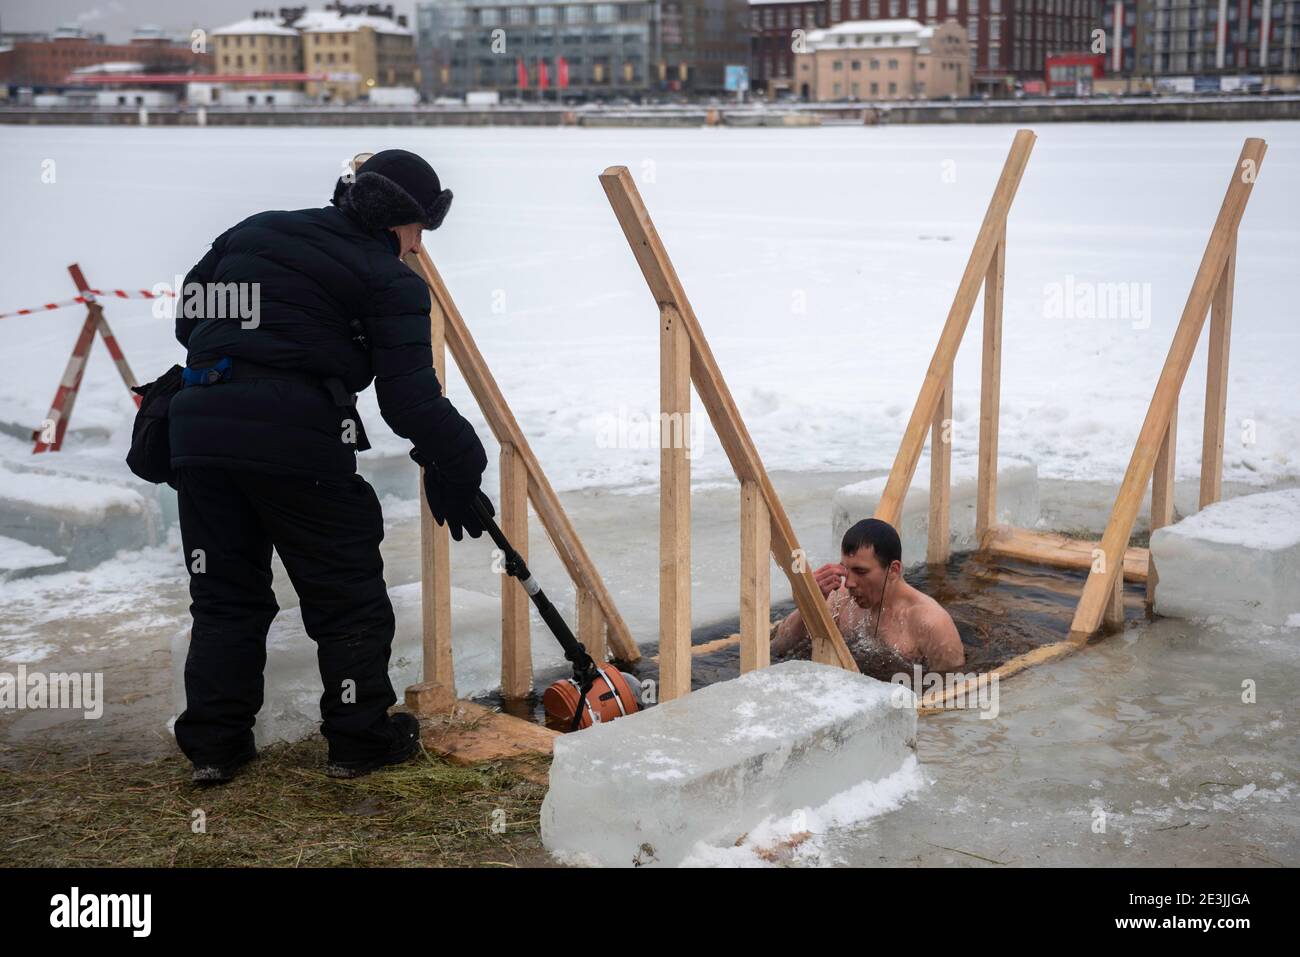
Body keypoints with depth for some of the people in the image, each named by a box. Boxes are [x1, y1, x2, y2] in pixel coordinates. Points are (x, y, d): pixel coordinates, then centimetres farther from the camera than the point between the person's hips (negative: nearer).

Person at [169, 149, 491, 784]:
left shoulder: (252, 232, 19)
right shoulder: (389, 280, 1)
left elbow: (188, 314, 23)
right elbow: (410, 397, -6)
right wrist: (457, 472, 2)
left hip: (199, 427, 6)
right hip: (297, 439, -6)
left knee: (225, 595, 15)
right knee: (347, 594, 9)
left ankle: (213, 744, 17)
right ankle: (360, 738, 15)